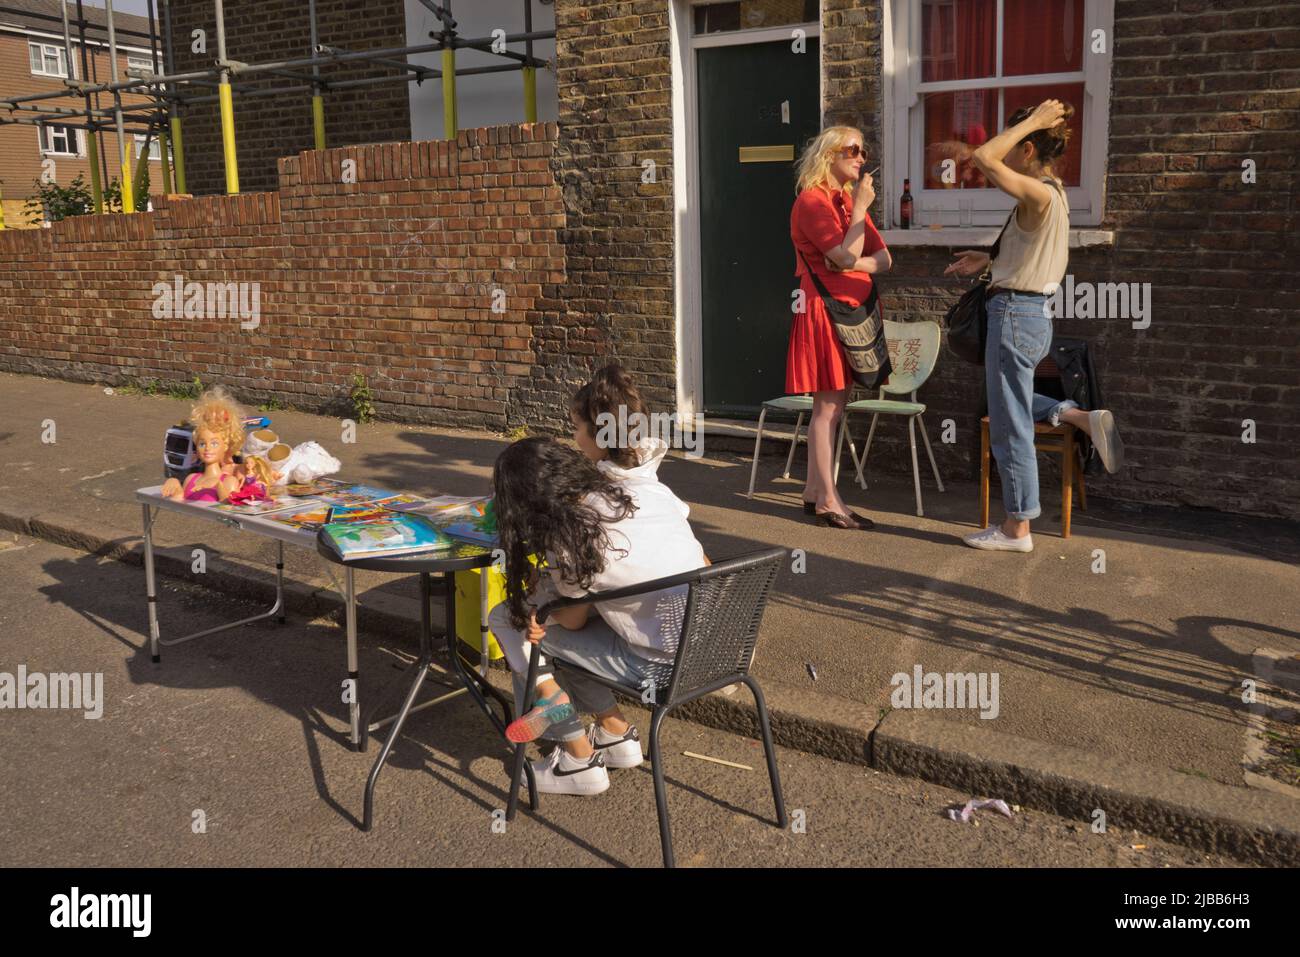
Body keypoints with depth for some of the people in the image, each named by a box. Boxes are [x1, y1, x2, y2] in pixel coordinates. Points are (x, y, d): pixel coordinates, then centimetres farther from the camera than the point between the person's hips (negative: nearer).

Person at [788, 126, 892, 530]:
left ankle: (814, 490, 17)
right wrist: (861, 208, -11)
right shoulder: (812, 201, -9)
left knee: (830, 405, 10)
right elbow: (847, 256, -19)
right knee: (828, 406, -7)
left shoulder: (850, 200, 18)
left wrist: (851, 264, -10)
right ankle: (828, 500, -3)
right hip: (825, 311, -9)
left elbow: (884, 259, 10)